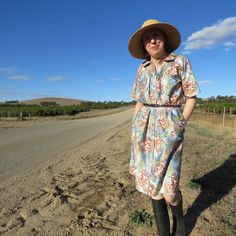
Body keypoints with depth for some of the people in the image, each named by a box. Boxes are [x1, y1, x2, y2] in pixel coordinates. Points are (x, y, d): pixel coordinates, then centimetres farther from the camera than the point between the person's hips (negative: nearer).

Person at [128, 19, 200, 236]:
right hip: (145, 128, 4)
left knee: (168, 188, -5)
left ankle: (178, 216, 33)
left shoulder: (181, 62, 3)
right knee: (151, 182, 7)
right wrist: (136, 130, 8)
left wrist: (179, 126, -8)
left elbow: (192, 97, 1)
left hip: (169, 128, -4)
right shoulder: (143, 69, 13)